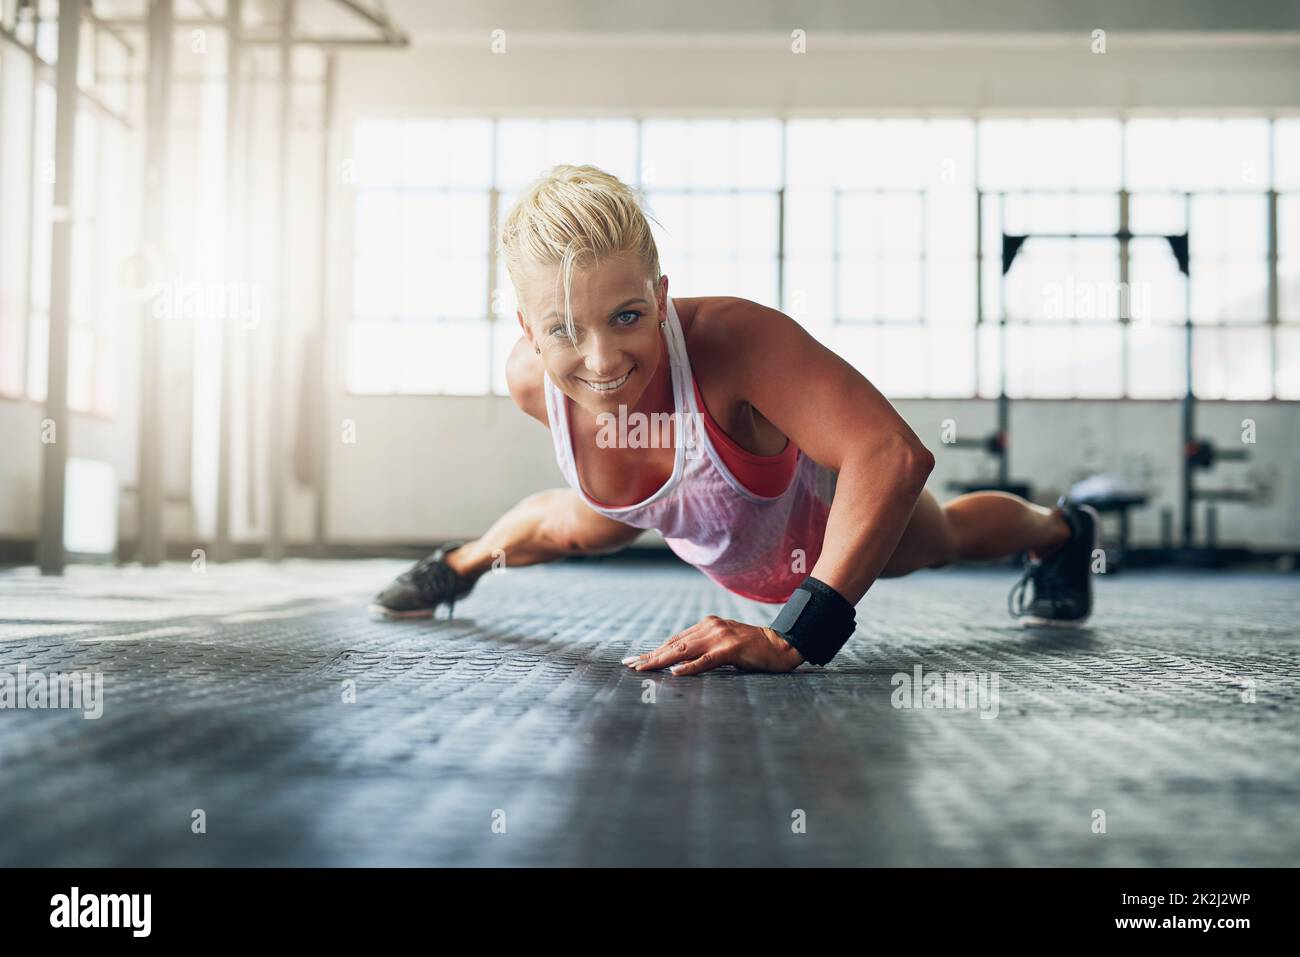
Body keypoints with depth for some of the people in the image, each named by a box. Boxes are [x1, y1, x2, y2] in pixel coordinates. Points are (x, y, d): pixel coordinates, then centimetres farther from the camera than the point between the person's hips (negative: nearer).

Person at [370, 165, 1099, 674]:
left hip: (833, 516, -3)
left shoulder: (733, 339, -52)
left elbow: (892, 452, -63)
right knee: (570, 529, 30)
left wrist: (797, 635, -65)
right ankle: (458, 565, 65)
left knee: (946, 540, 30)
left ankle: (1063, 530, 65)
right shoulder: (532, 380, -35)